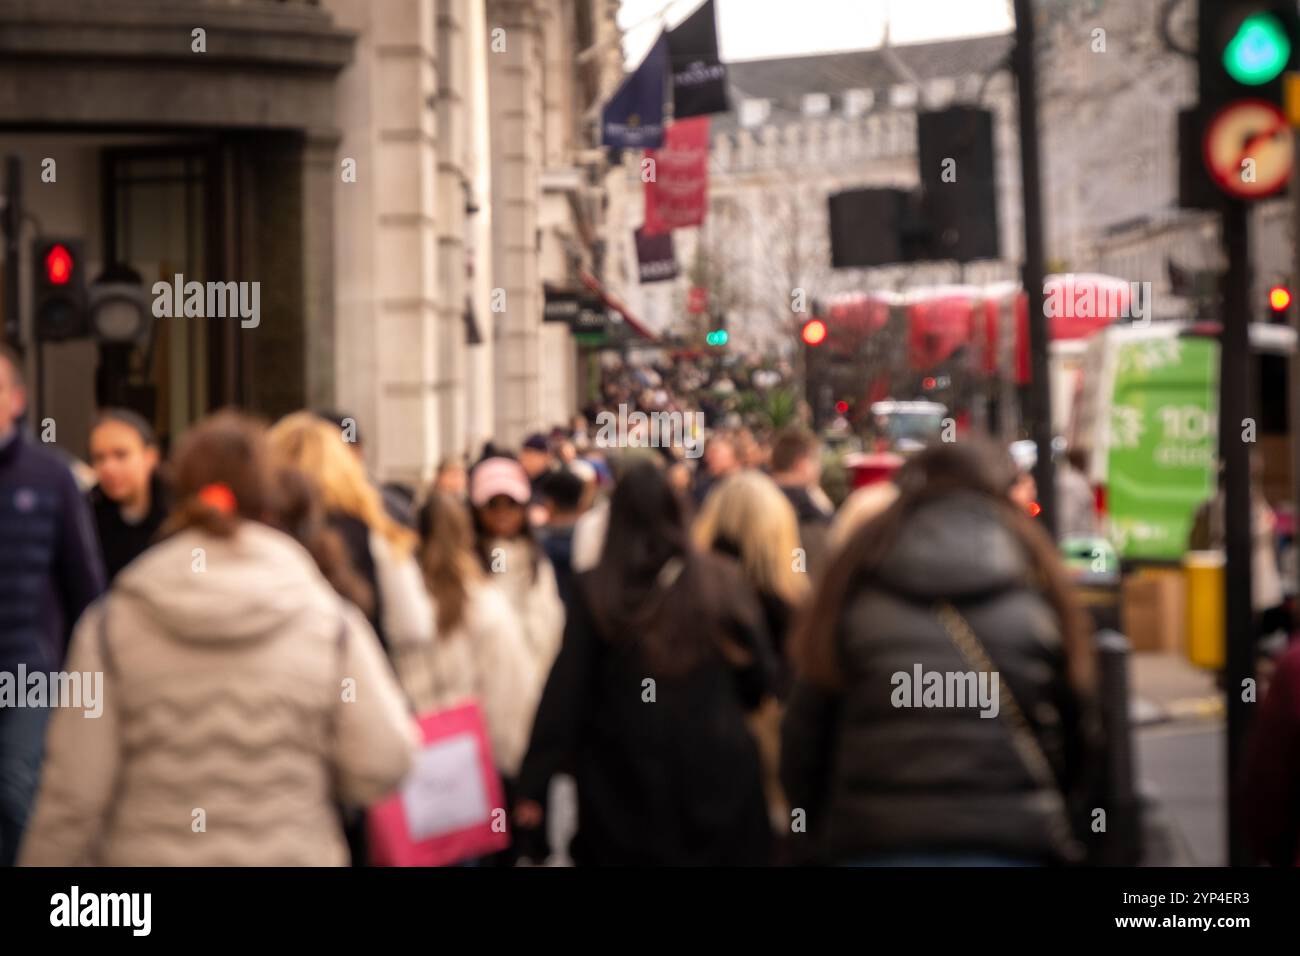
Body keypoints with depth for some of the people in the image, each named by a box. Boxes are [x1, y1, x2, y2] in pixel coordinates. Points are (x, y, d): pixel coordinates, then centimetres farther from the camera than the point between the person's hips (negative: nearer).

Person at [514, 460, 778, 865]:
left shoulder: (595, 591, -7)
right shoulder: (723, 581, -3)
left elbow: (564, 695, -7)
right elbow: (759, 682, 5)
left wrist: (534, 783, -3)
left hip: (624, 778, 0)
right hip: (716, 773, 1)